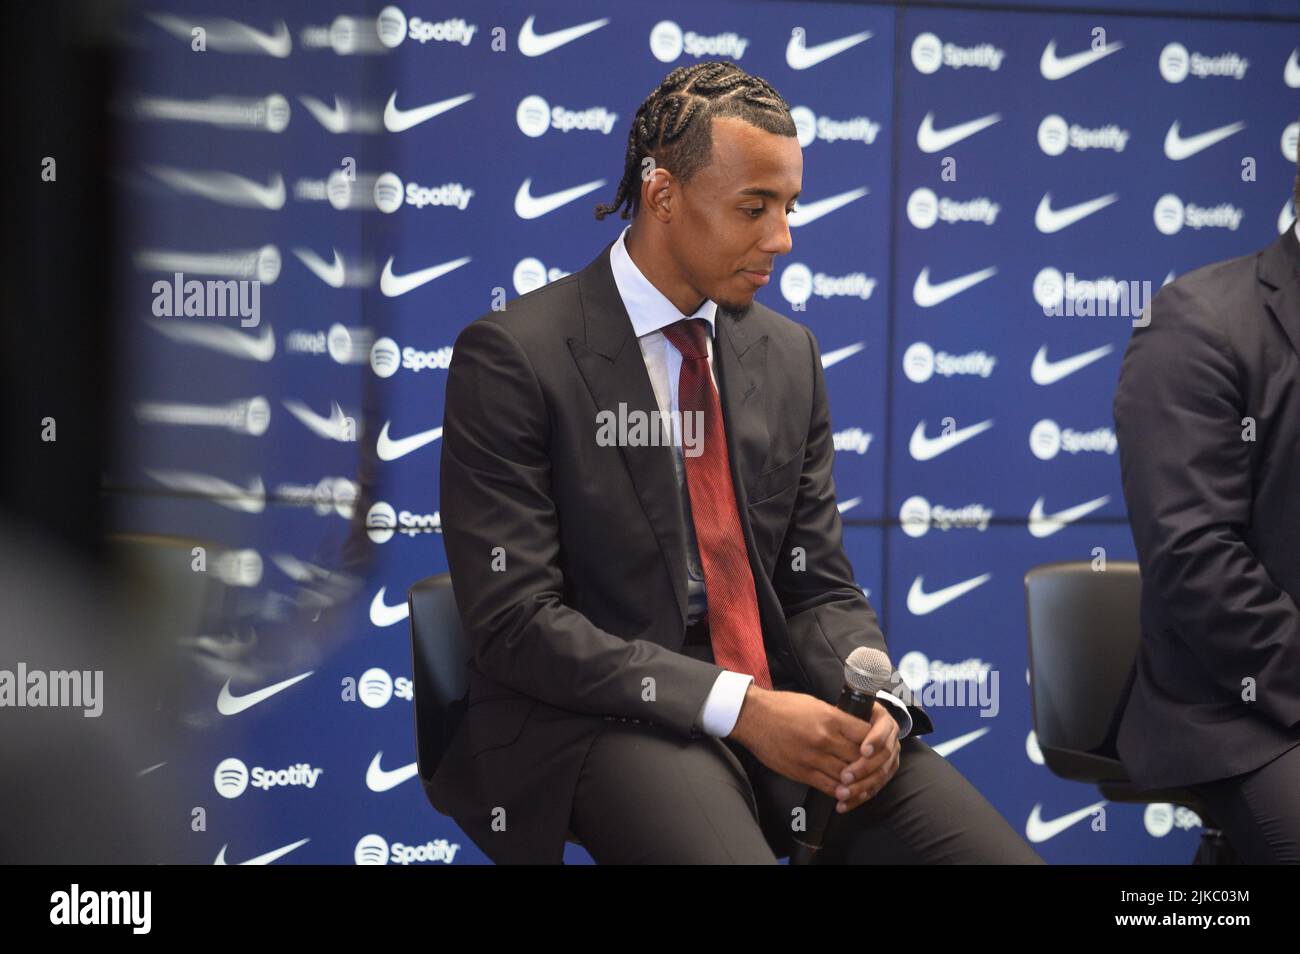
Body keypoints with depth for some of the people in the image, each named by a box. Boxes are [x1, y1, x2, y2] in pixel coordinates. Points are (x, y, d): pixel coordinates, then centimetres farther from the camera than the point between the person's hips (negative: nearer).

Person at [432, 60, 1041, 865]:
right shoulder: (514, 358, -7)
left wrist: (876, 704, -9)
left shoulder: (789, 355, 12)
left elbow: (820, 584, 14)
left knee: (1000, 856, -17)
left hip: (786, 701, 5)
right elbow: (518, 617, -12)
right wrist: (737, 706, -20)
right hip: (608, 717, -5)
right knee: (730, 850, -36)